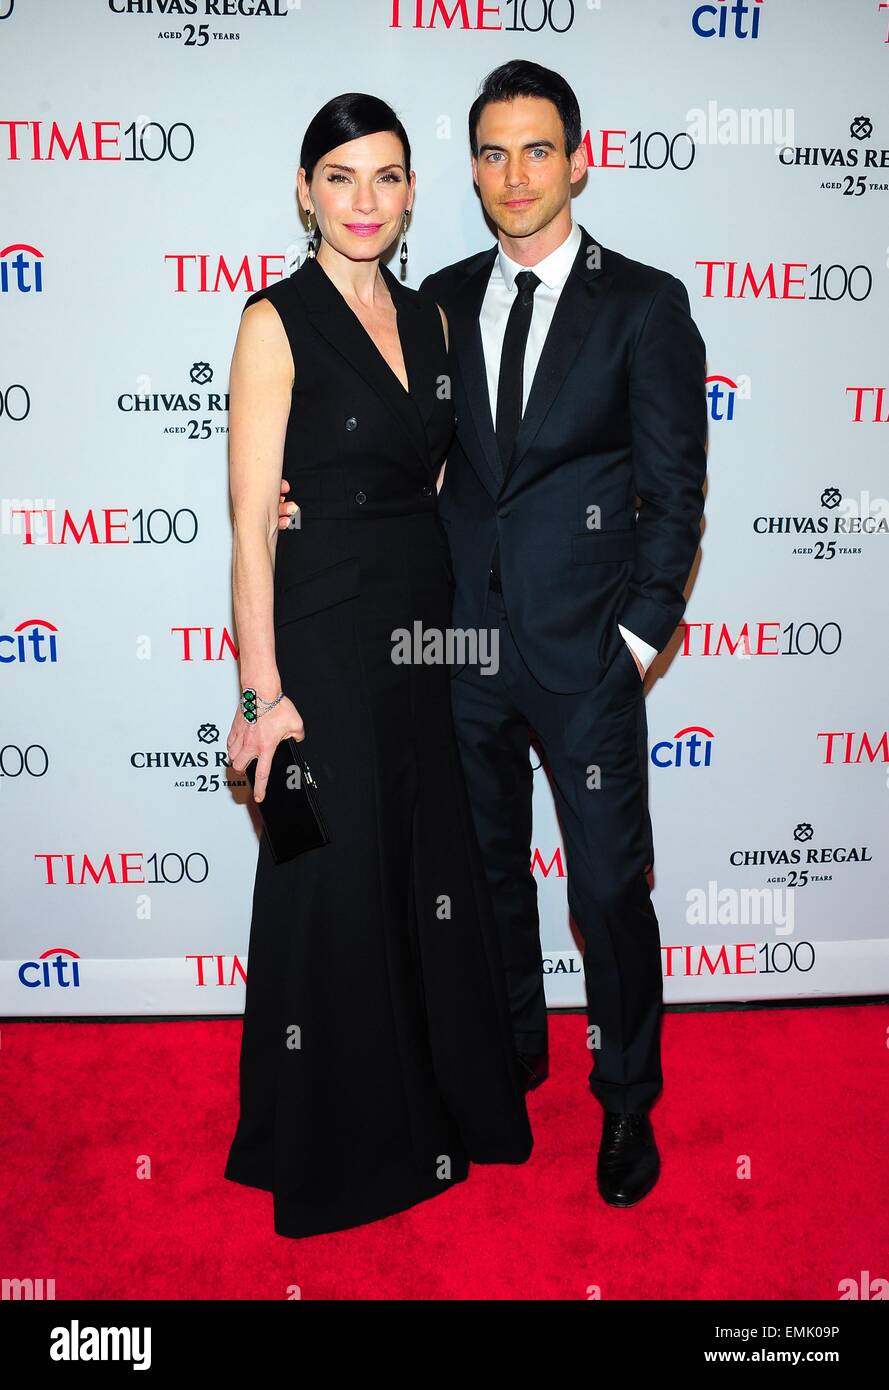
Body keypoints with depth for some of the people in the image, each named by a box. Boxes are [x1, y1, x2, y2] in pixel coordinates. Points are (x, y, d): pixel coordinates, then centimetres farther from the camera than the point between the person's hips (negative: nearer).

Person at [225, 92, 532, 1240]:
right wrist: (262, 693, -17)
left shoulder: (427, 318, 11)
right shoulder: (278, 321, -8)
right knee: (339, 884, 6)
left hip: (426, 628, 6)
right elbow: (252, 524, -13)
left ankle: (447, 1102, 38)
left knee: (435, 868, 16)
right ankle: (340, 1144, 28)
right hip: (325, 634, -6)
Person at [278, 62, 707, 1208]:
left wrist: (640, 633, -9)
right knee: (486, 869, 17)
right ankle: (510, 1053, 40)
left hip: (585, 649, -3)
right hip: (465, 640, 4)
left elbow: (674, 488, -3)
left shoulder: (645, 305, -2)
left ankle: (627, 1101, 26)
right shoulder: (442, 301, 9)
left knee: (611, 887, 3)